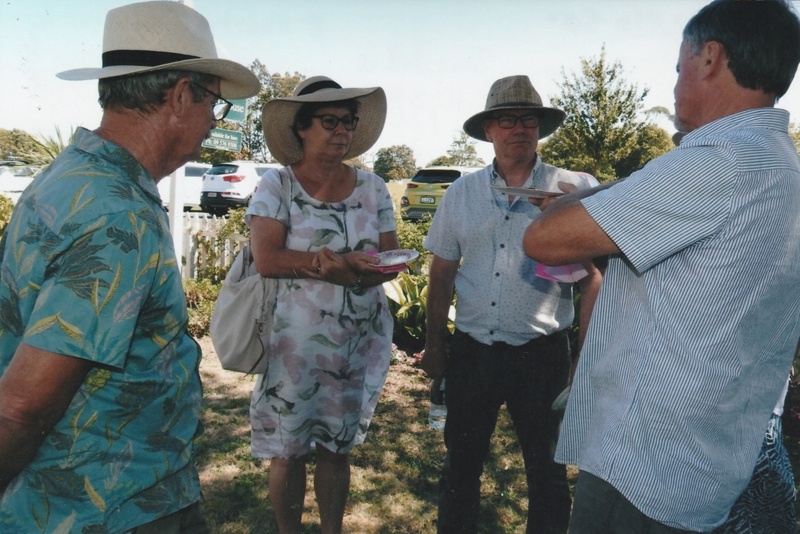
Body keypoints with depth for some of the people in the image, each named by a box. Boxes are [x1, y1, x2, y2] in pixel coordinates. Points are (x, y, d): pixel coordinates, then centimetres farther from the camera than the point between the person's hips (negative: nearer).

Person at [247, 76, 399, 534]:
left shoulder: (372, 187, 5)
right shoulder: (277, 185, -4)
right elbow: (266, 258, -16)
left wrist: (322, 263, -18)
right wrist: (349, 263, -22)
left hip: (360, 343, 3)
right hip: (295, 340, -2)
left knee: (337, 449, 16)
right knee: (288, 451, 10)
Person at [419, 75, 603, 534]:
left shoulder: (574, 189, -5)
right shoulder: (462, 193, 4)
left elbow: (593, 277, -4)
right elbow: (443, 273, 9)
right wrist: (434, 344, 10)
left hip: (542, 354, -2)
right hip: (471, 350, 3)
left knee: (547, 470, 15)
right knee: (462, 462, 18)